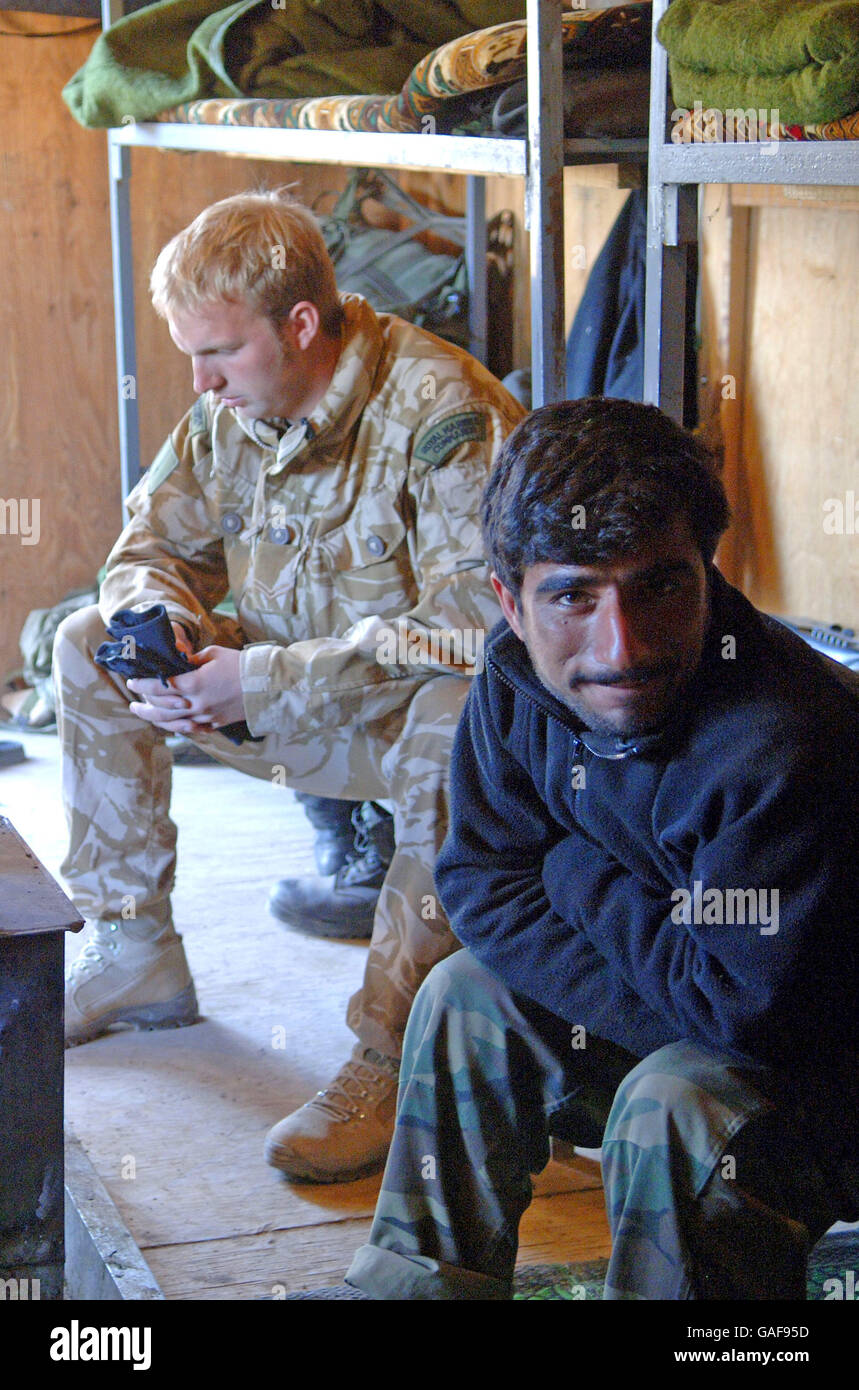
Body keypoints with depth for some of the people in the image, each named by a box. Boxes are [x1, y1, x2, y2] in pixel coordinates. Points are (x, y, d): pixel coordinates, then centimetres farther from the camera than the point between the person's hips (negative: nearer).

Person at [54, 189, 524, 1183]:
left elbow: (473, 629, -32)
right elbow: (152, 547, 12)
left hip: (415, 707, -7)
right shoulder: (229, 412, -1)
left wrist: (266, 679, -30)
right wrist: (154, 625, -15)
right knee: (87, 649, 0)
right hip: (292, 707, 7)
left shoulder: (444, 411, -23)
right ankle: (132, 955, 8)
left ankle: (390, 1062, -34)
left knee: (453, 720, -42)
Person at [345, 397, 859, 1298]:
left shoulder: (784, 745, -35)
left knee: (678, 1100, -32)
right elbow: (480, 883, -5)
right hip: (673, 1020, 8)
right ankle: (419, 1286, 15)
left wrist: (579, 878, -17)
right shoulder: (518, 681, -11)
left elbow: (749, 1008, -32)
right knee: (465, 996, 3)